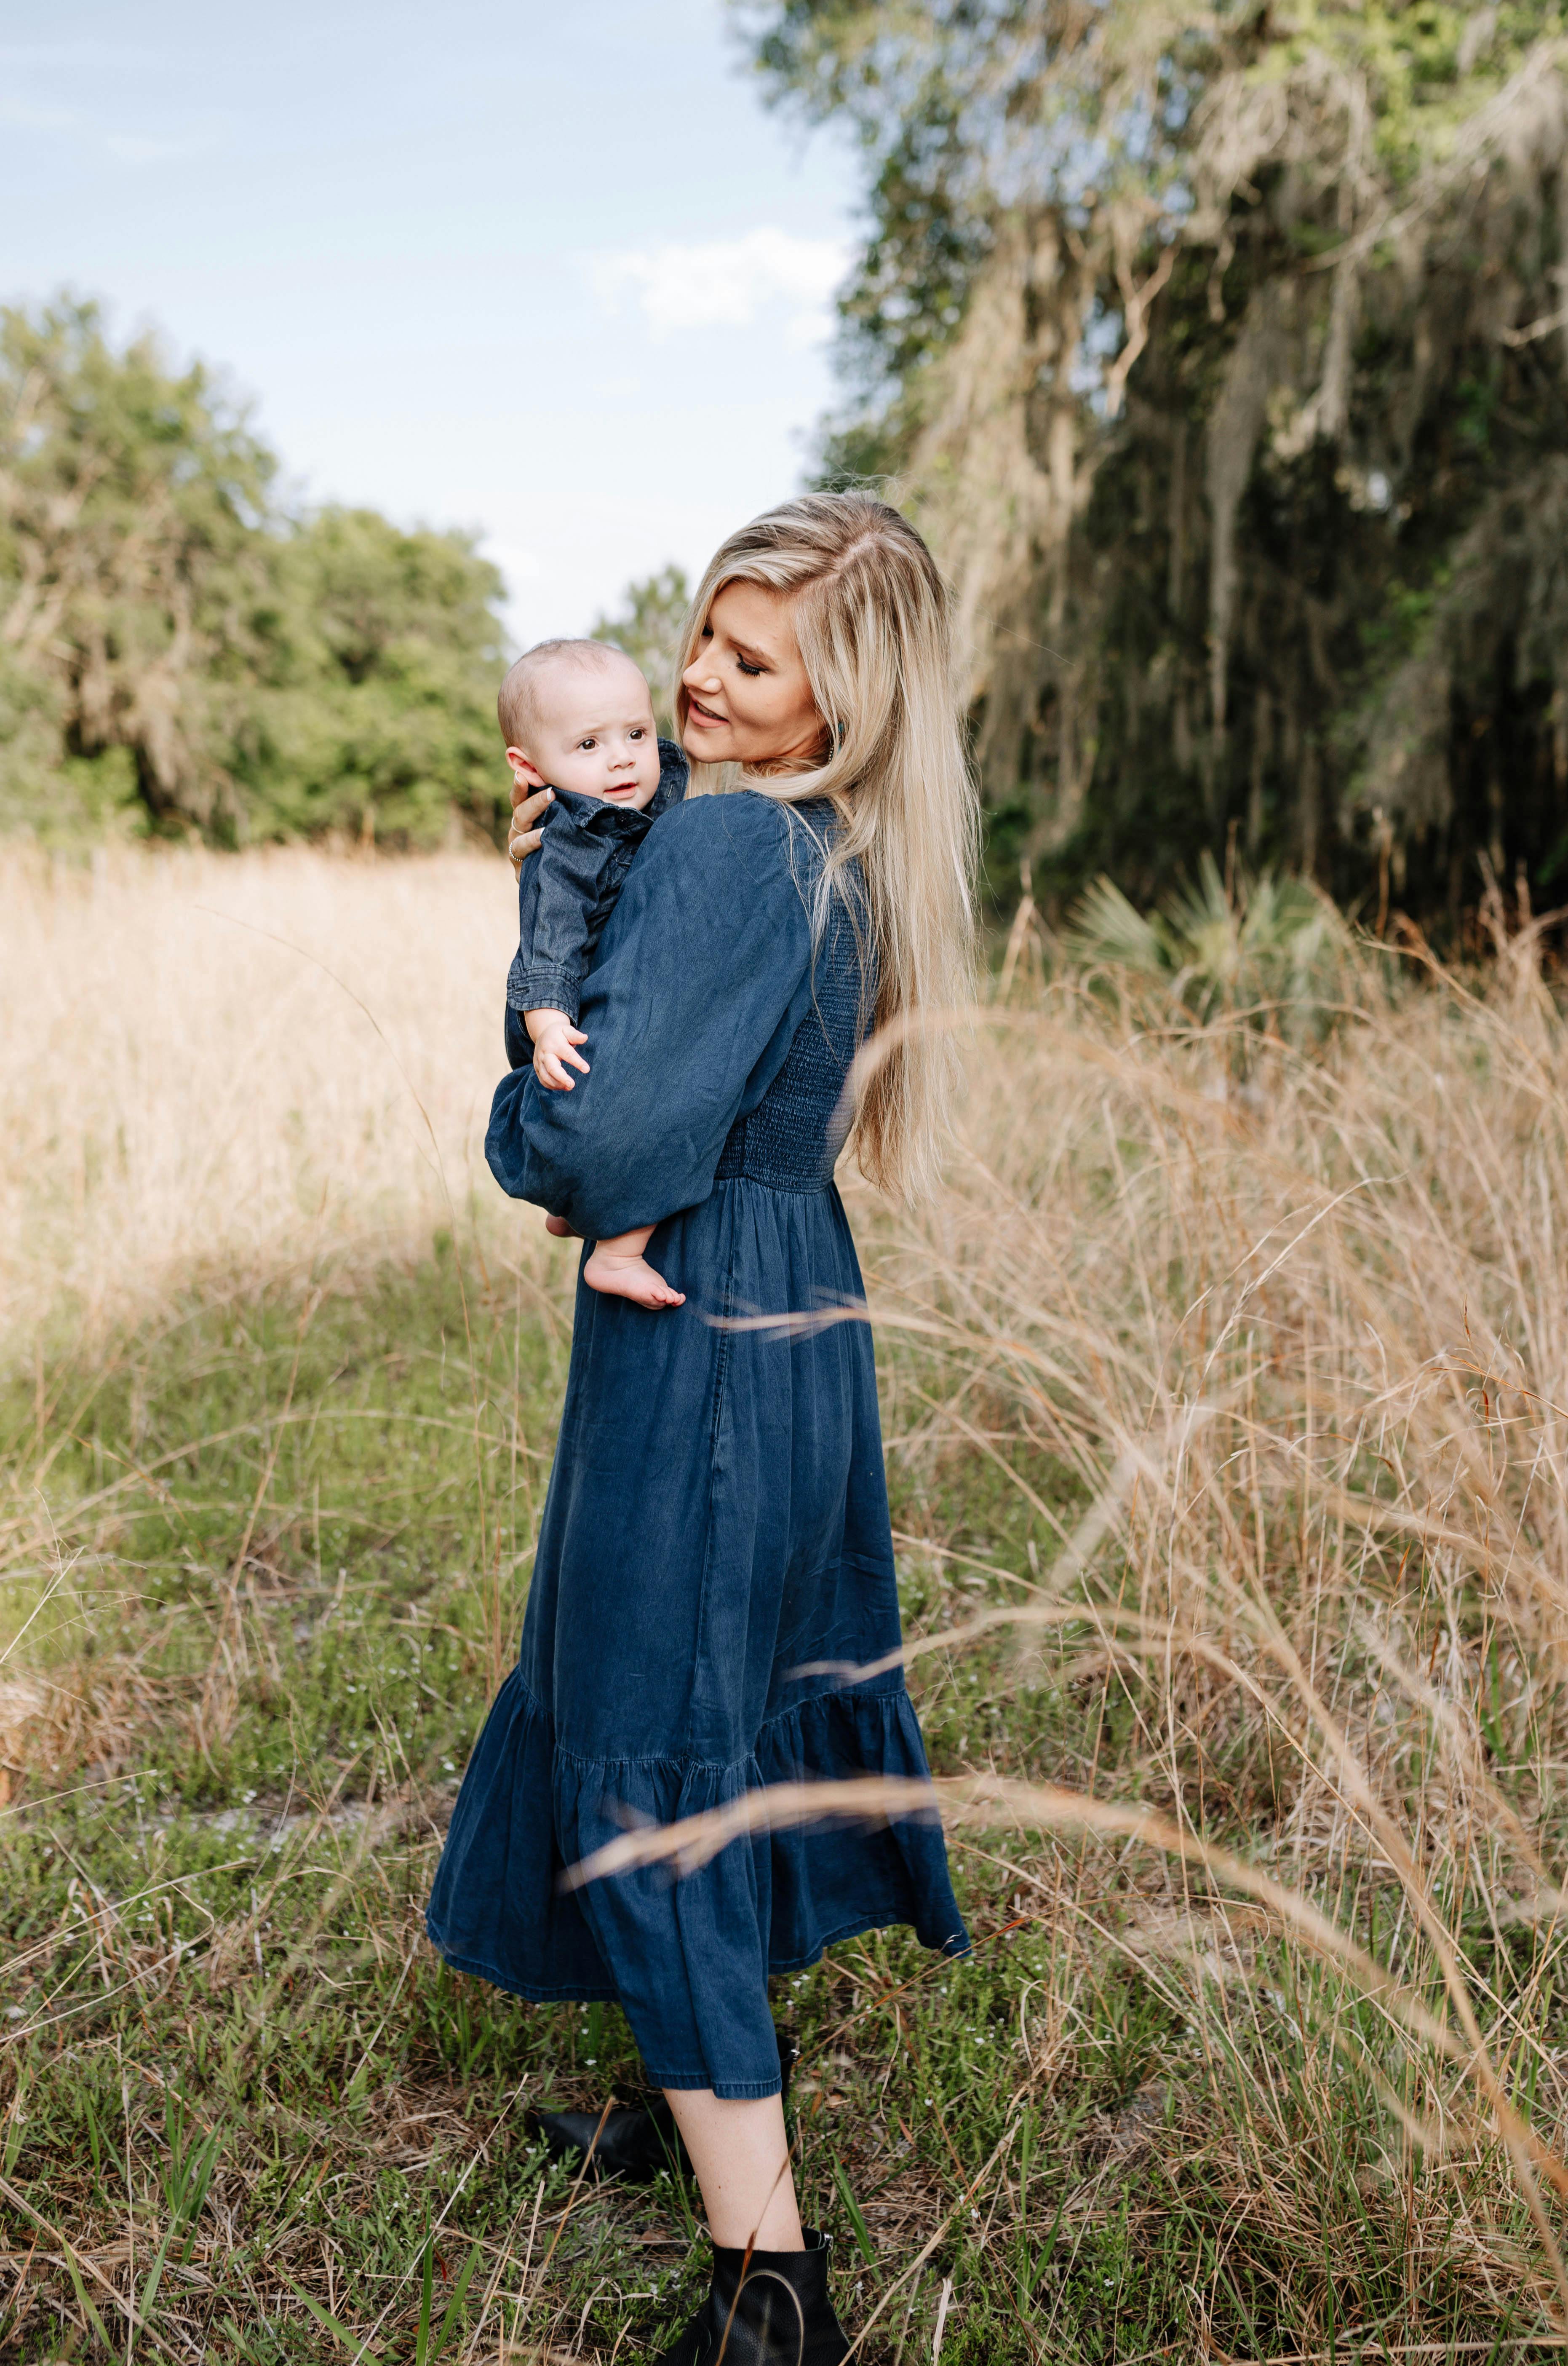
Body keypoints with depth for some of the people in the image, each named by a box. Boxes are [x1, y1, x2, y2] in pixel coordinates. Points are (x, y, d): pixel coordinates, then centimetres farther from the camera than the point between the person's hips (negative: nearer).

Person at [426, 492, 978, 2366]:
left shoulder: (724, 841, -20)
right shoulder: (850, 860, 8)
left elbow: (622, 1142, -27)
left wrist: (521, 1139, -4)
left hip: (700, 1350, -9)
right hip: (809, 1322, 10)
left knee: (650, 1778, 2)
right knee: (740, 1715, 24)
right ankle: (704, 2109, 45)